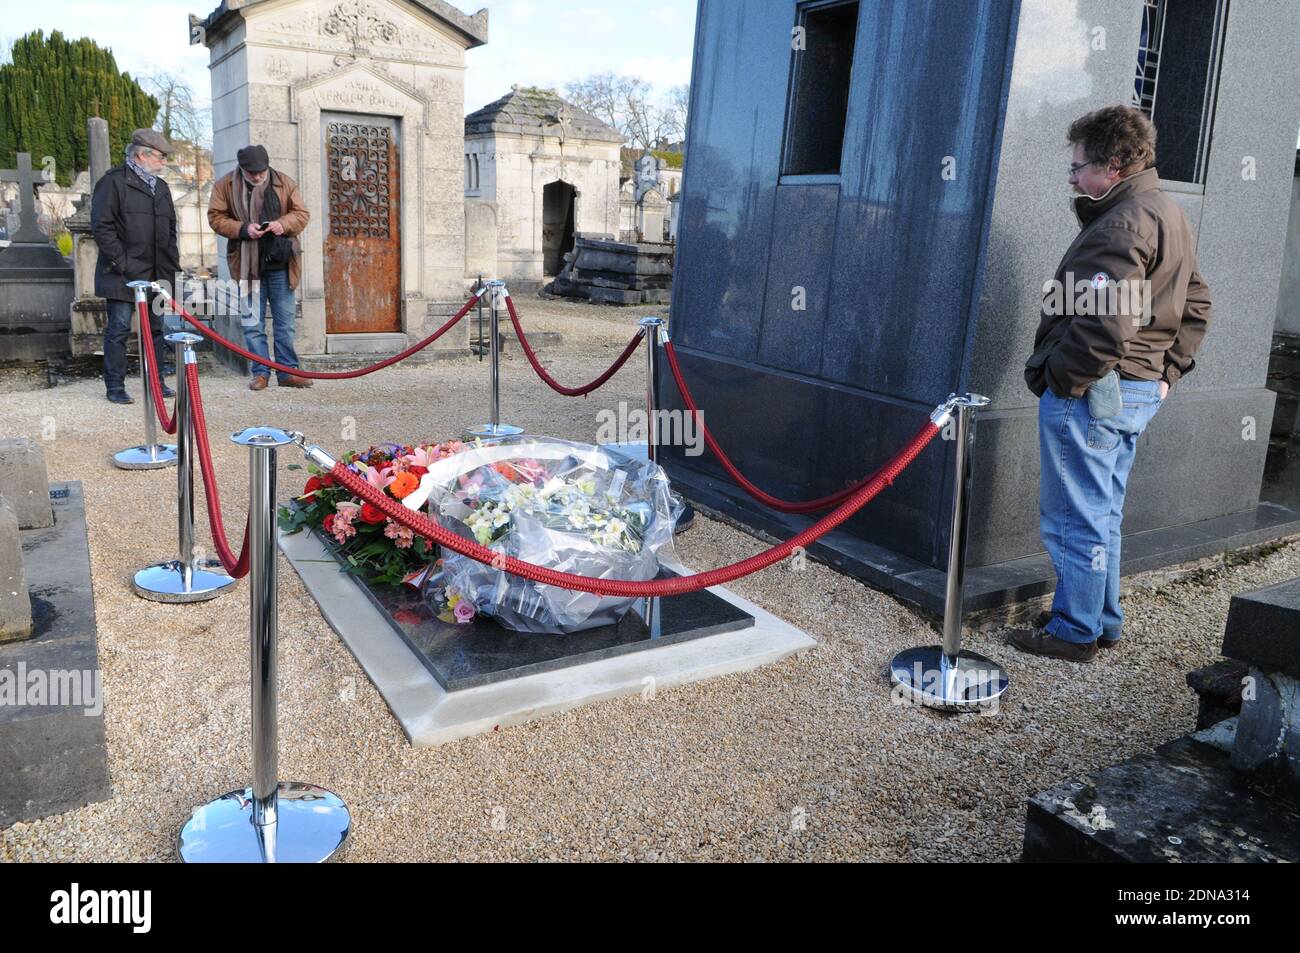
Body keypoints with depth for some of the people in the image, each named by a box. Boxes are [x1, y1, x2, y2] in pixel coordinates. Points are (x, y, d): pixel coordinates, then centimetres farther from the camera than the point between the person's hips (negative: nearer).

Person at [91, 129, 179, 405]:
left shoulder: (161, 187, 18)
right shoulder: (113, 182, -6)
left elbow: (170, 229, 23)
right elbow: (101, 225, -11)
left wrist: (171, 265, 14)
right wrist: (121, 262, -16)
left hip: (156, 274, 7)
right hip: (123, 274, -7)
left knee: (156, 328, 10)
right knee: (119, 329, -3)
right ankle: (115, 387, 4)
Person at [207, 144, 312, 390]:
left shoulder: (285, 183, 3)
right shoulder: (225, 186, 0)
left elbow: (302, 214, 4)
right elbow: (215, 218, 0)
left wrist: (283, 224, -16)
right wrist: (243, 229, -16)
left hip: (280, 263, 1)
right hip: (248, 264, -1)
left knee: (285, 321, 6)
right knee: (253, 323, 3)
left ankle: (288, 371, 15)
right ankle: (261, 372, 12)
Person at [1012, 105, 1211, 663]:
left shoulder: (1121, 223, -17)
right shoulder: (1171, 217, 17)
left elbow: (1106, 323, -27)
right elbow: (1195, 307, 21)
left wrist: (1061, 378, -17)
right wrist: (1167, 372, 16)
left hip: (1091, 391, -10)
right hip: (1141, 393, 10)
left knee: (1075, 520, 0)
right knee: (1102, 515, 19)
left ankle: (1075, 633, 11)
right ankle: (1104, 624, 30)